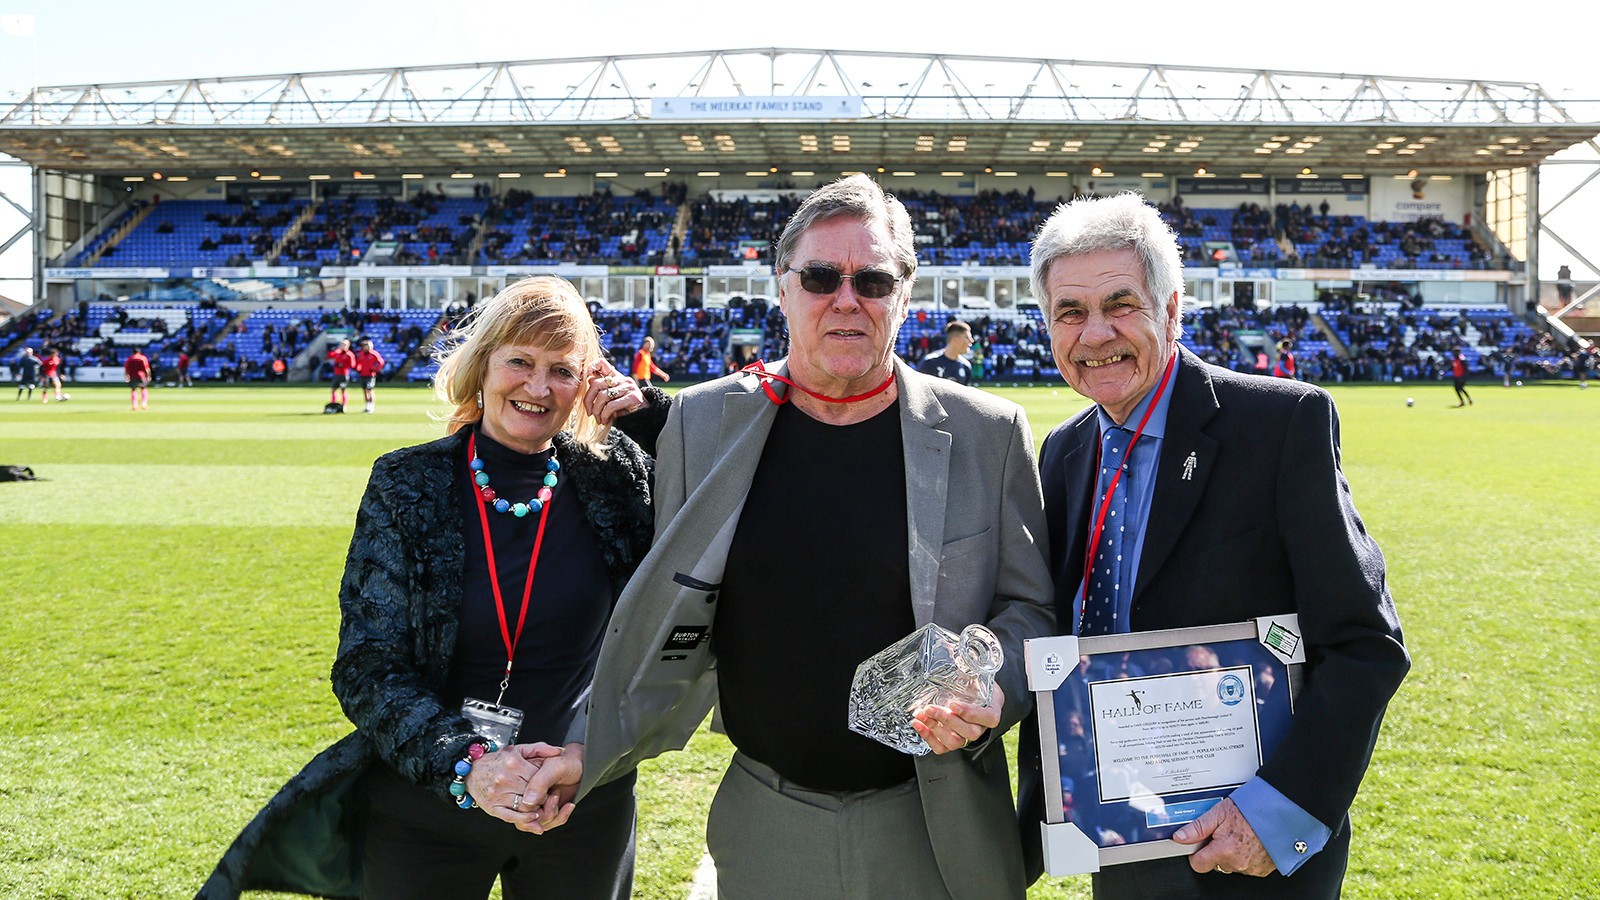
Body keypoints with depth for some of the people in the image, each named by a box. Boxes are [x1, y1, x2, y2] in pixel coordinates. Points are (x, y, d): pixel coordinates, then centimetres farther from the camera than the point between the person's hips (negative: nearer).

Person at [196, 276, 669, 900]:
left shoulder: (613, 477, -5)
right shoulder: (407, 487, -8)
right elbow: (366, 667, -11)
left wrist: (654, 414, -12)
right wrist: (465, 765, -26)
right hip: (427, 812, -1)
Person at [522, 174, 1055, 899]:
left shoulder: (988, 432, -5)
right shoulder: (705, 422, -2)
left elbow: (1029, 607, 2)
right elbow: (672, 615, 6)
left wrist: (996, 691, -17)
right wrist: (596, 749, 3)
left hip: (939, 833, 0)